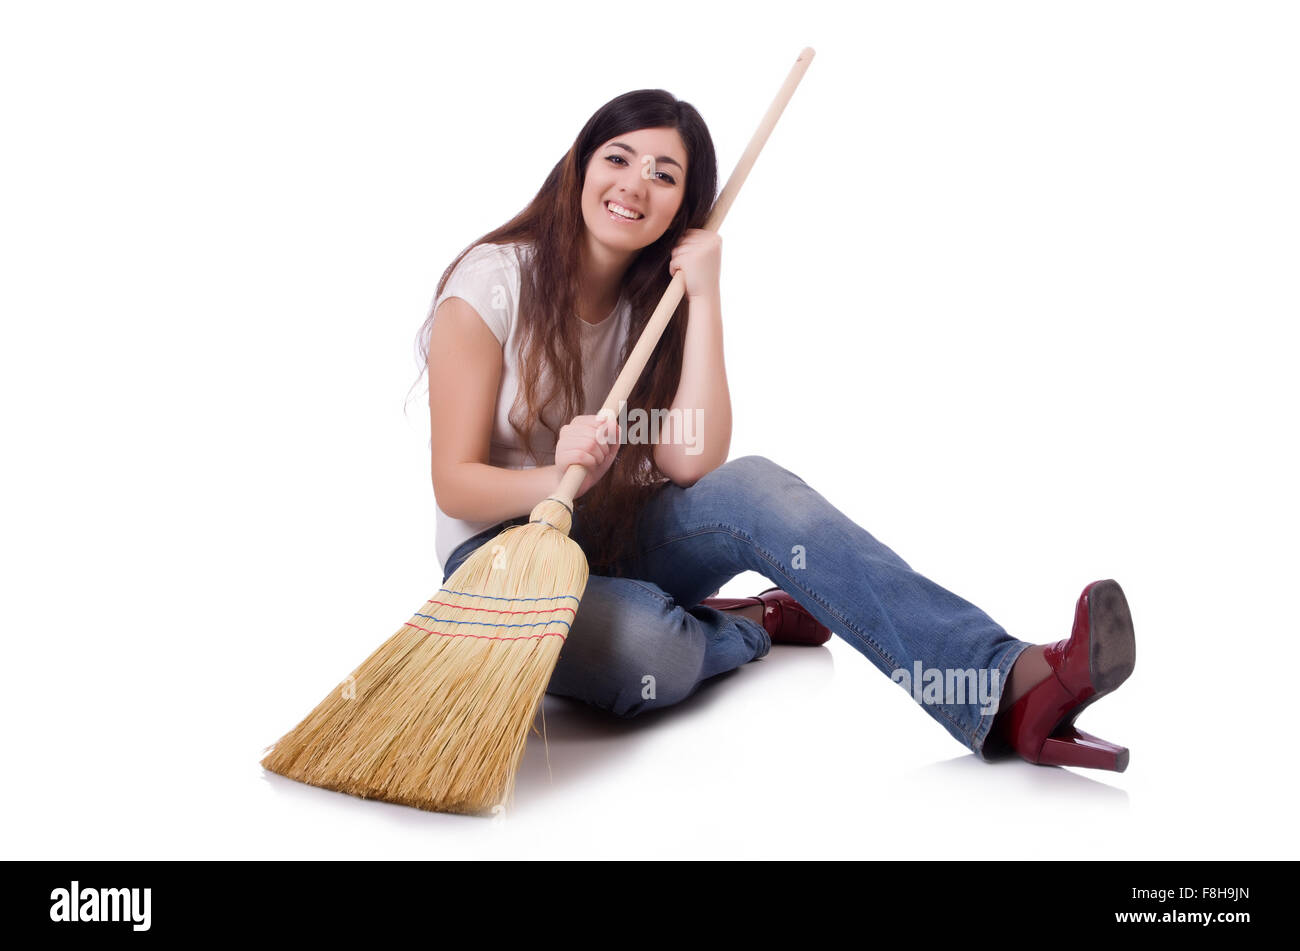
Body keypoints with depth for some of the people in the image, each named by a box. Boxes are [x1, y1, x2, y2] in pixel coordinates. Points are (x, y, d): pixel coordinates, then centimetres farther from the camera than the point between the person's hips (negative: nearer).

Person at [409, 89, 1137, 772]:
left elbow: (690, 463, -16)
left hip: (618, 543, 4)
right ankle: (754, 628, -5)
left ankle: (1003, 690, -41)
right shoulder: (495, 280, -12)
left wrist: (704, 296, -16)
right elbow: (454, 484, -13)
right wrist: (558, 478, -34)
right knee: (644, 646, -40)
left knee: (753, 487, -31)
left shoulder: (659, 298, 2)